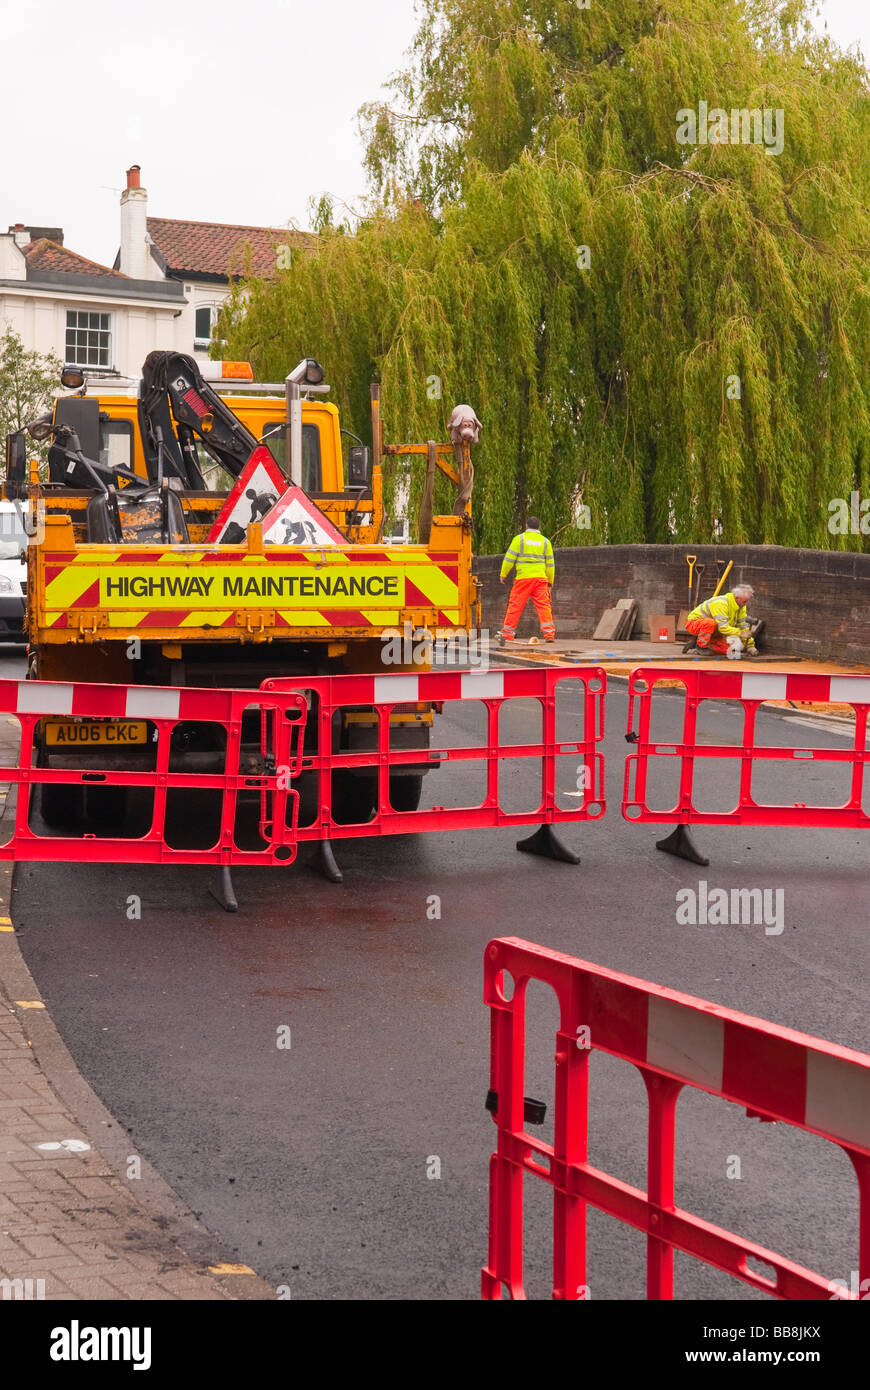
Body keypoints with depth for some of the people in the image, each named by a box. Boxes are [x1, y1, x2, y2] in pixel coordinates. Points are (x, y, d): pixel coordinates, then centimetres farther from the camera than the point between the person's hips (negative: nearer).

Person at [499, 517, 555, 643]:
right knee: (543, 605, 0)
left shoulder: (519, 539, 1)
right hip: (540, 578, 2)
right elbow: (550, 564, 13)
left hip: (523, 578, -2)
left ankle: (507, 634, 5)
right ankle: (549, 634, -9)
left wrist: (503, 574, 10)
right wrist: (550, 581, 23)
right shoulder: (545, 541, 10)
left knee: (515, 605, 2)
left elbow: (509, 558, 0)